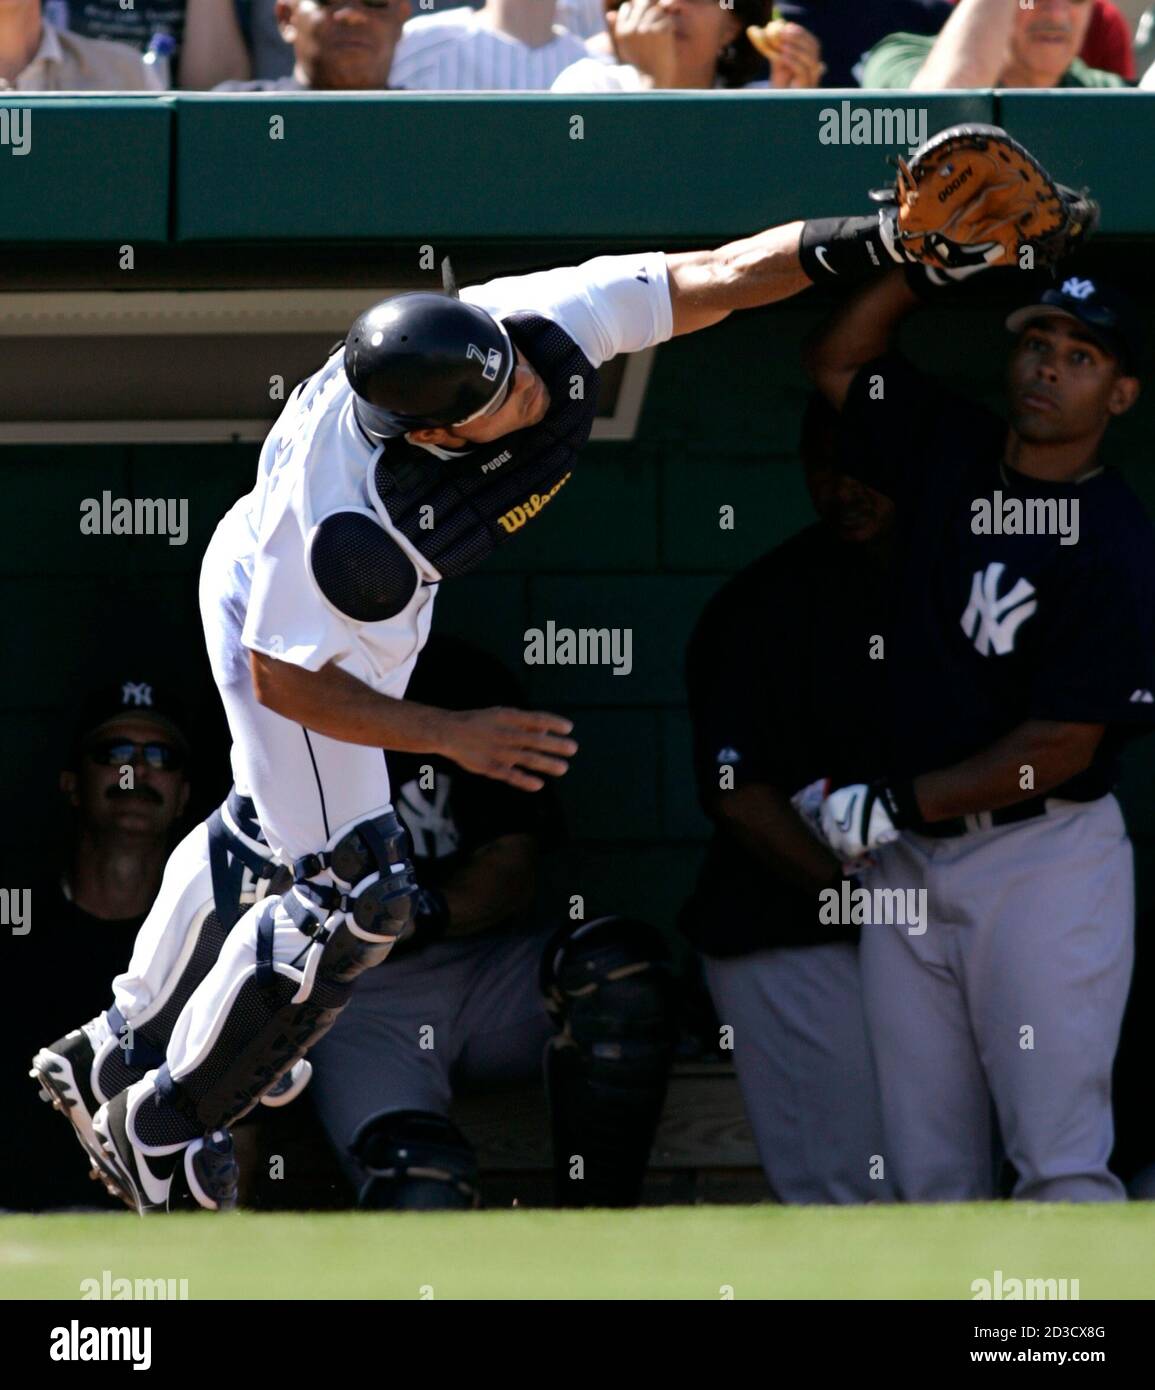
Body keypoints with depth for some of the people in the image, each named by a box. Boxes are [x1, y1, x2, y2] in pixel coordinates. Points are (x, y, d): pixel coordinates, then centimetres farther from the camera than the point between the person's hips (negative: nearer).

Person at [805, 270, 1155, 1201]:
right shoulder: (949, 451, 9)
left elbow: (1061, 748, -14)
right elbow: (838, 361, 21)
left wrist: (895, 806, -10)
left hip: (1045, 855, -6)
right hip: (909, 863, 6)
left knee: (1061, 1166, -15)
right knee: (928, 1172, 4)